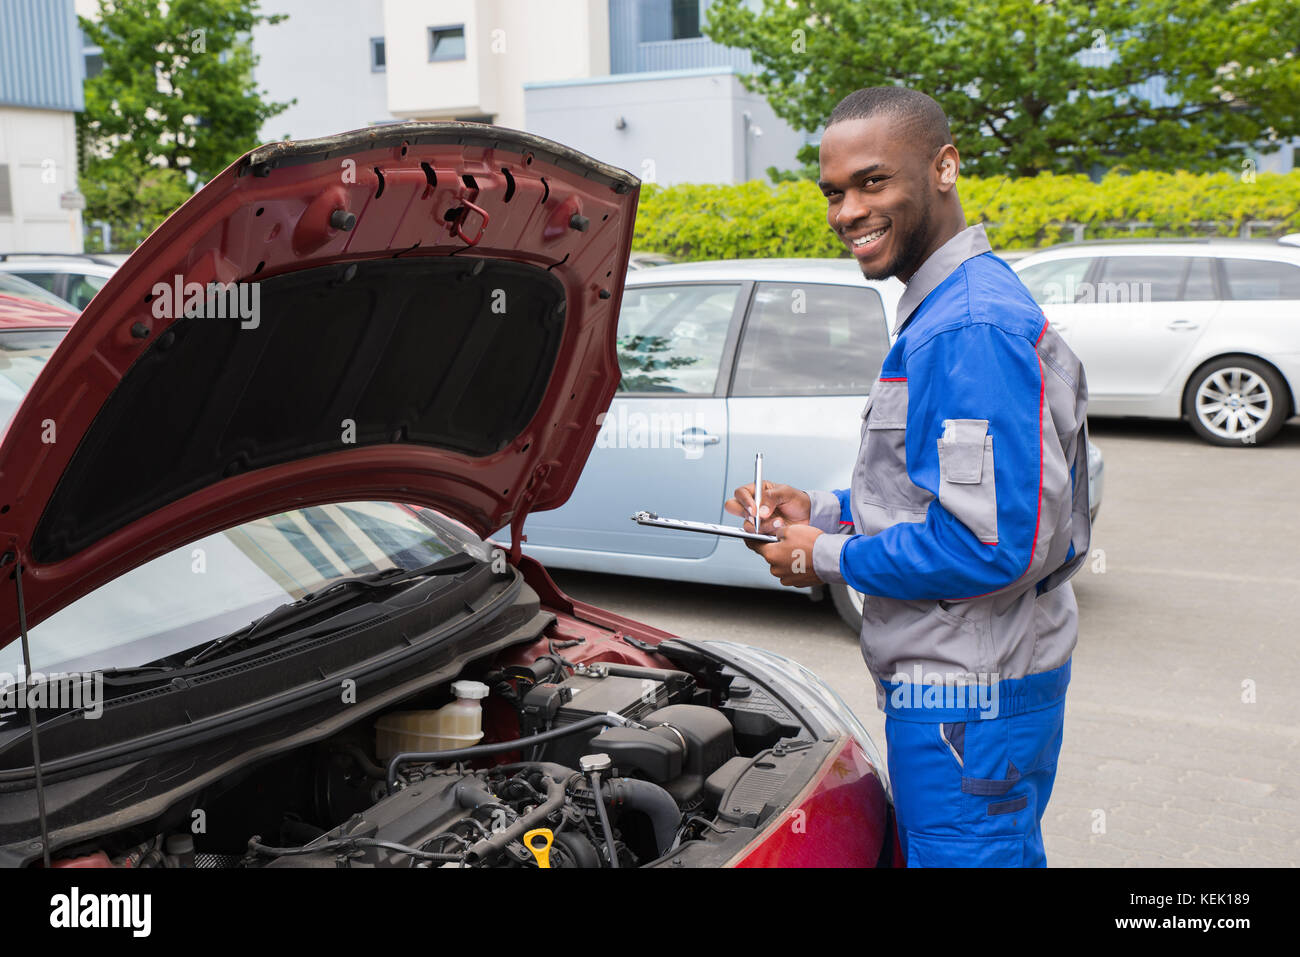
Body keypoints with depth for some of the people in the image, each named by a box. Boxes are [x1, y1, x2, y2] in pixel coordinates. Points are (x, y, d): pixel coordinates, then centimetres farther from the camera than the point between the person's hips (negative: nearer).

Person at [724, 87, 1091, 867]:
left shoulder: (972, 328, -23)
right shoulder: (945, 309, 13)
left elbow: (992, 543, -28)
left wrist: (828, 560, -16)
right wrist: (824, 511, 7)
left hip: (967, 698, -11)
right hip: (977, 682, 11)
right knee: (1007, 853, 23)